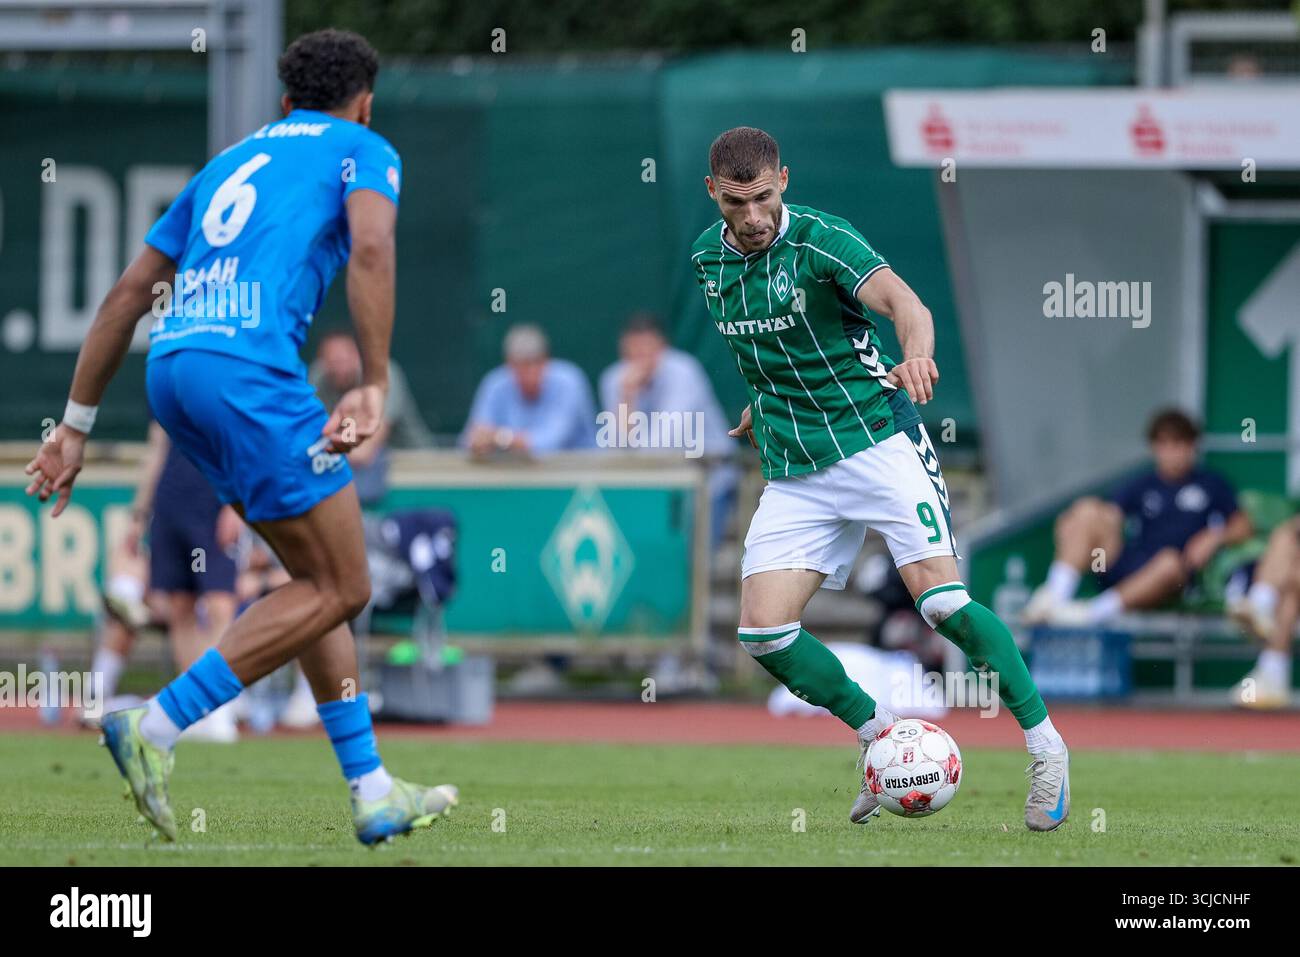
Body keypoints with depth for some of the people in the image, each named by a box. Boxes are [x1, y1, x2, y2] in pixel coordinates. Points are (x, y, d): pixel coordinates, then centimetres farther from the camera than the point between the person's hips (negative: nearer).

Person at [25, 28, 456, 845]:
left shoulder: (232, 161, 30)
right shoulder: (363, 151, 13)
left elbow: (128, 294, 27)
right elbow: (371, 249, -9)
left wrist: (76, 426, 29)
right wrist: (375, 386, -16)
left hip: (172, 366, 8)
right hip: (250, 365, -8)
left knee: (322, 578, 16)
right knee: (337, 590, -1)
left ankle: (373, 795, 14)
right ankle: (155, 729, -9)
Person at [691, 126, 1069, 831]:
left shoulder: (820, 240, -15)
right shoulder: (708, 258, 5)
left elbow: (901, 301, -34)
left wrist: (915, 351, -54)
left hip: (876, 442, -6)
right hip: (794, 473, 6)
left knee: (942, 601, -19)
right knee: (763, 632, -9)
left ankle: (1045, 748, -5)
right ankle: (882, 740, 12)